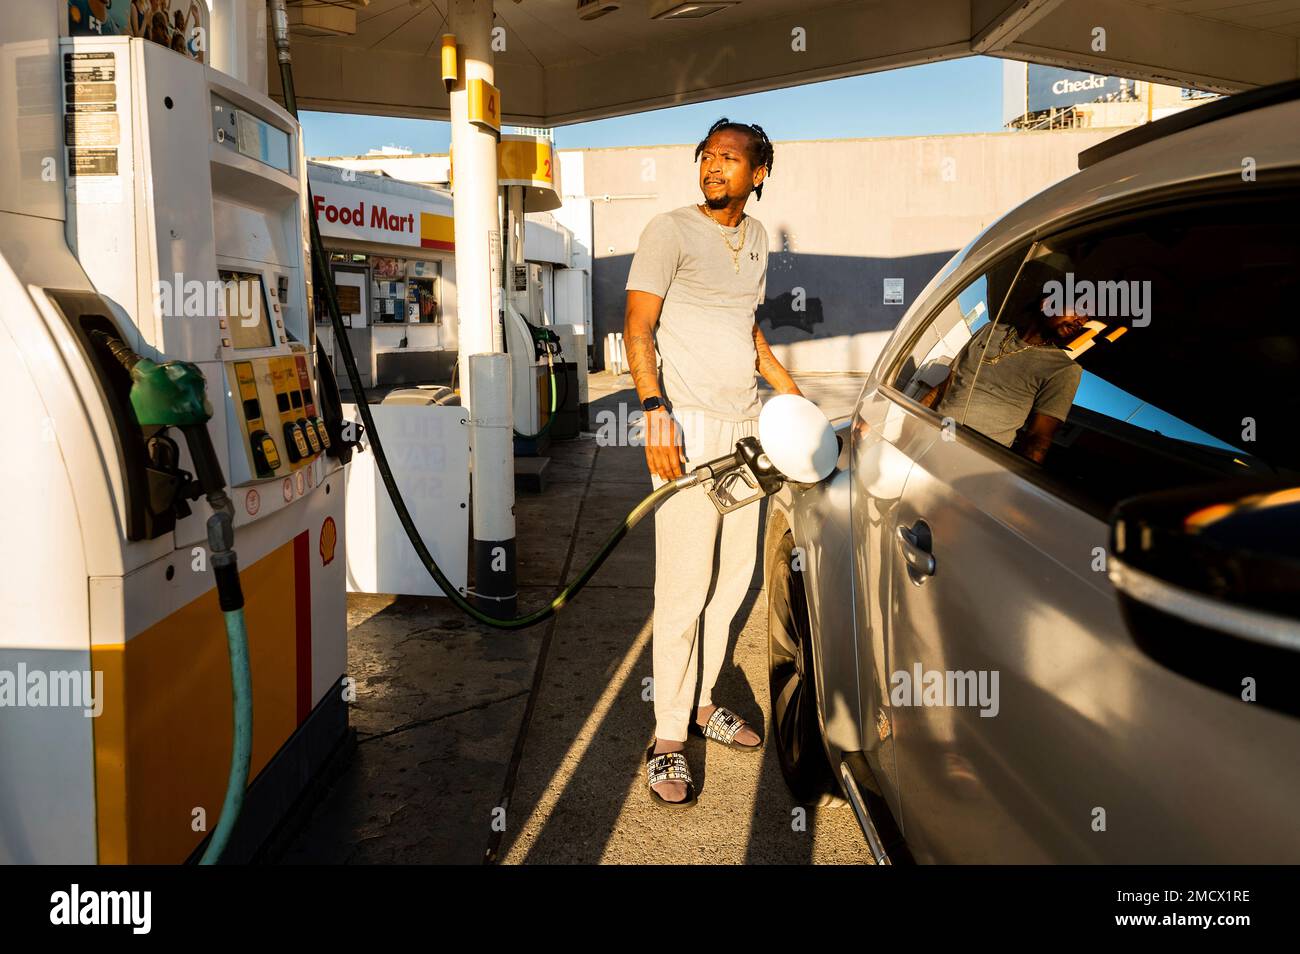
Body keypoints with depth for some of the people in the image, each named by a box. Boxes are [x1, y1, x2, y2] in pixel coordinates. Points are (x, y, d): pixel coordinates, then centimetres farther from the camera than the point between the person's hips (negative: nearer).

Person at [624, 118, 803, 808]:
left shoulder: (755, 238, 16)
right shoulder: (671, 231, -6)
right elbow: (638, 329, -12)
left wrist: (792, 393, 23)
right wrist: (655, 413, -25)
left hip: (745, 427, 7)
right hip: (689, 428, -7)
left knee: (733, 577, 12)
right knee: (684, 589, -7)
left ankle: (700, 702, 28)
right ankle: (668, 739, 4)